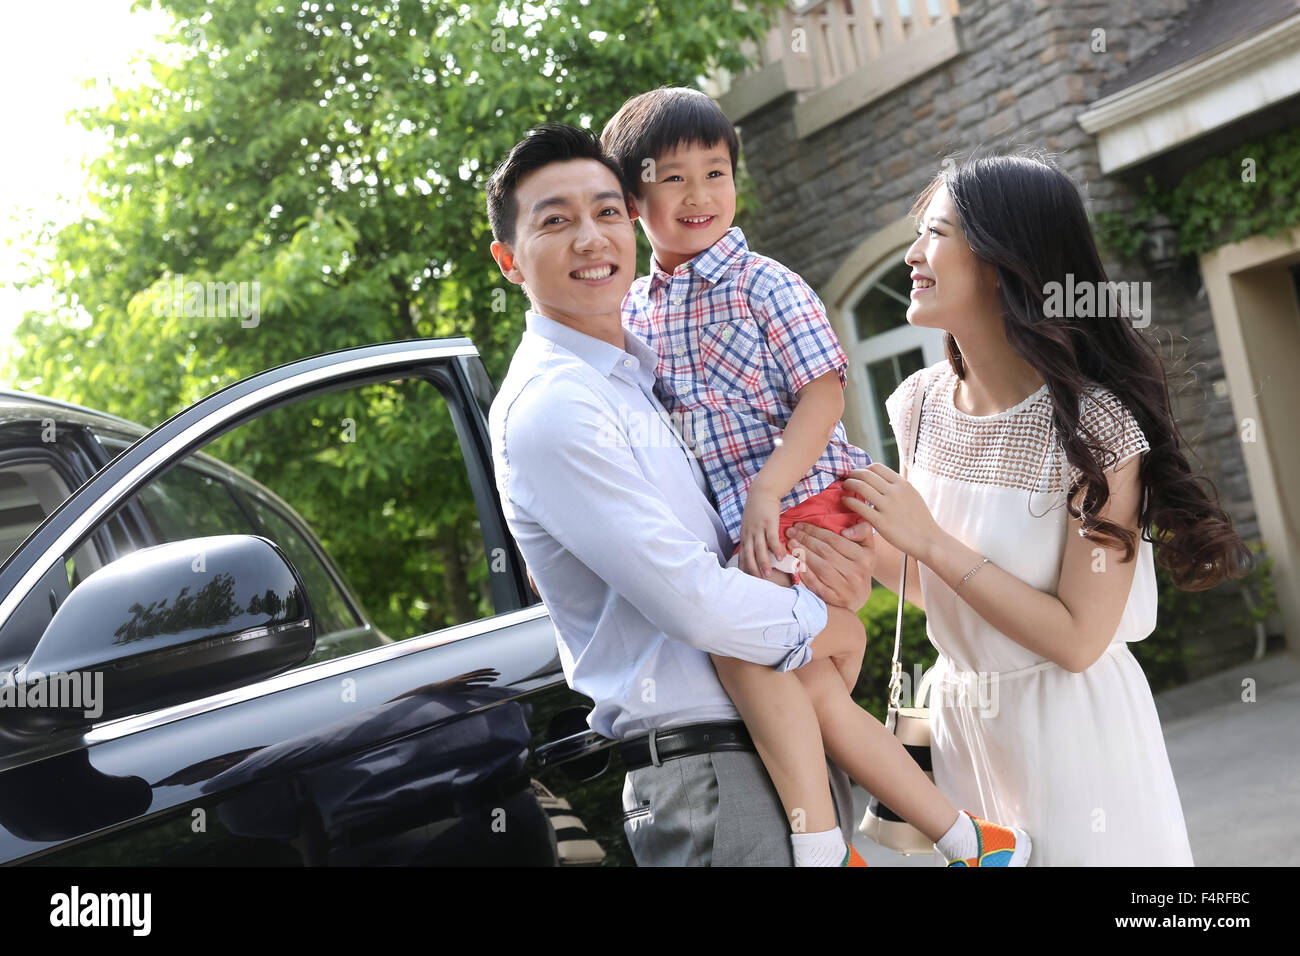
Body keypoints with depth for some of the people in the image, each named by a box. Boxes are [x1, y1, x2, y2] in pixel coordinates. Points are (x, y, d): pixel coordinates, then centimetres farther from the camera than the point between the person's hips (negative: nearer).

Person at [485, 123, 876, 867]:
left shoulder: (649, 367, 12)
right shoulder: (549, 408, -16)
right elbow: (691, 601, -22)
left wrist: (850, 570, -5)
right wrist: (825, 621, -6)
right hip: (709, 783, -8)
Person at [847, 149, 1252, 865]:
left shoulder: (1095, 422, -20)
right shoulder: (923, 403, -2)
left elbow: (1078, 639, -21)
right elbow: (932, 592, 6)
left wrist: (930, 541, -23)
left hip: (1072, 729, -6)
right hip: (959, 722, 6)